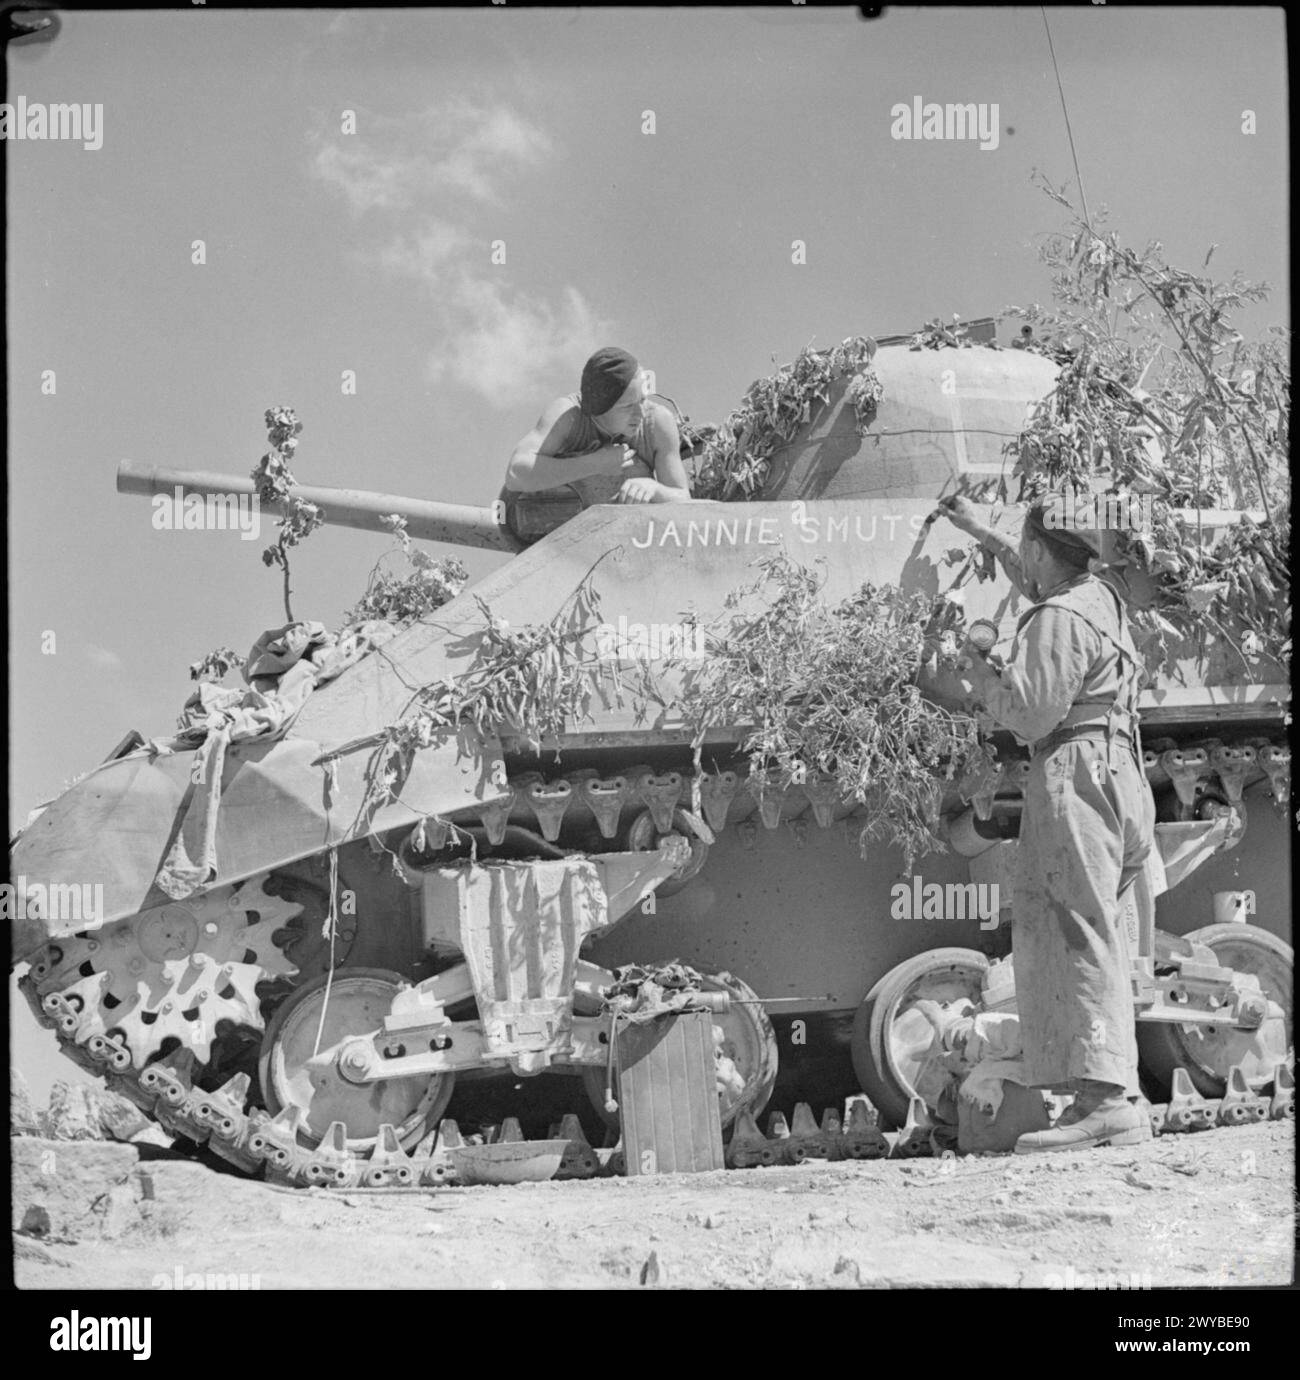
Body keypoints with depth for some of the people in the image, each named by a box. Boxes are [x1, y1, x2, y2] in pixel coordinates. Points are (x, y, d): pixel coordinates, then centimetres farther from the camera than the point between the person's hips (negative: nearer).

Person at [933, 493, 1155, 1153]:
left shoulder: (1058, 620, -10)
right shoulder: (1101, 599, 20)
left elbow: (1031, 714, -16)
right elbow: (1033, 582, 42)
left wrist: (979, 671, 1)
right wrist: (979, 532, 51)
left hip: (1074, 778, -10)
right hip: (1117, 773, 10)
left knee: (1079, 935, -14)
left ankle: (1107, 1096, -22)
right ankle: (1105, 1096, 9)